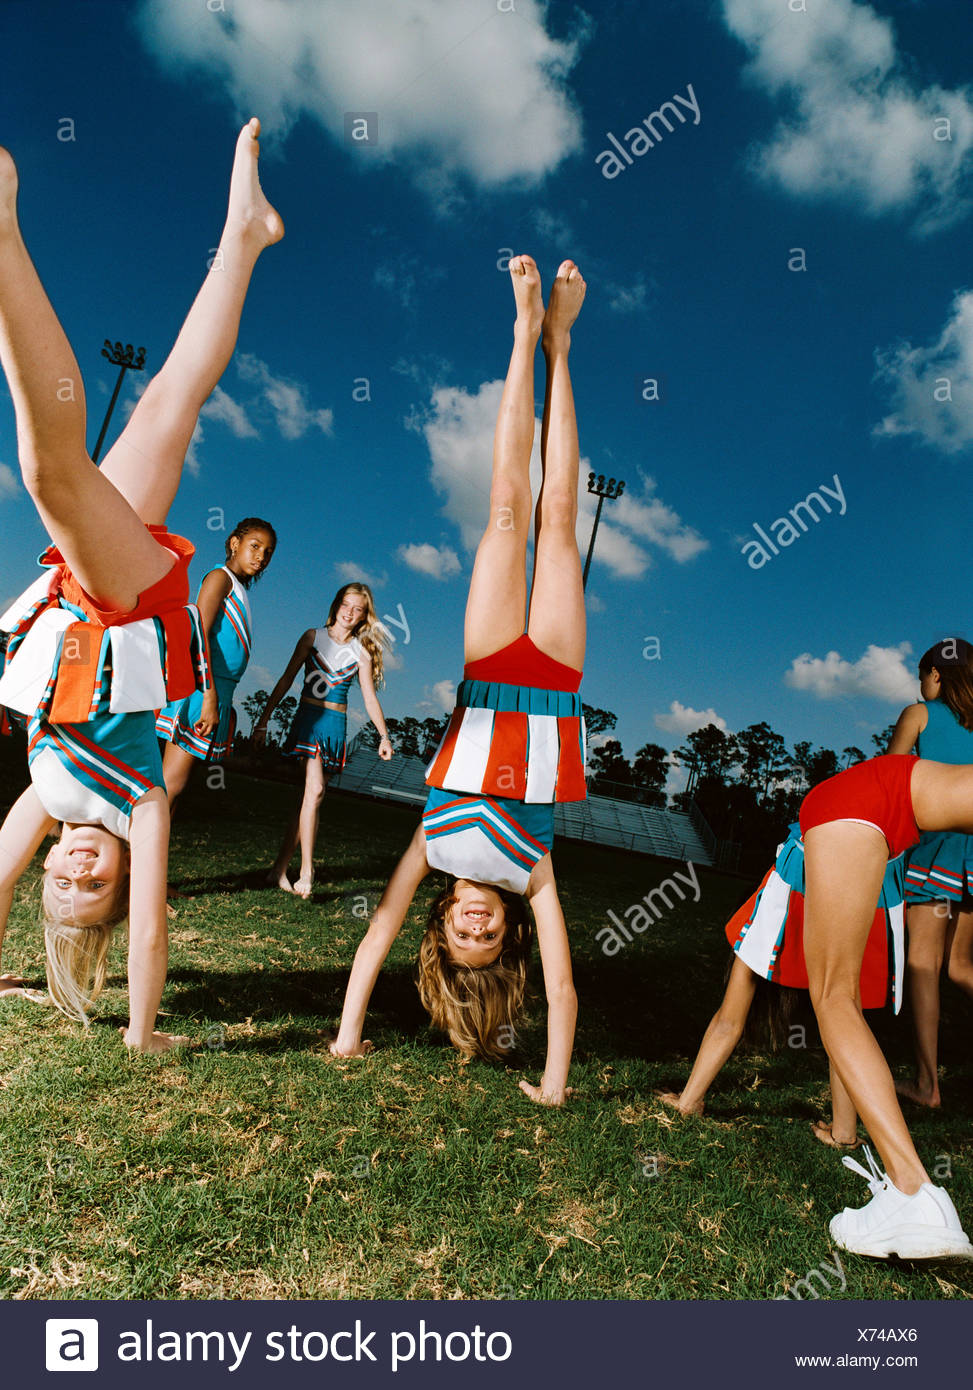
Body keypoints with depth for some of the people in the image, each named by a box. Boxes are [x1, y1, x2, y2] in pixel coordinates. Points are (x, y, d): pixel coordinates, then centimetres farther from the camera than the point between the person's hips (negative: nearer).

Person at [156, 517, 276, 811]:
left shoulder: (239, 589, 23)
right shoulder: (221, 577, -3)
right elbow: (198, 634, -15)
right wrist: (210, 696, -23)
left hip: (217, 689, 9)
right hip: (202, 688, -9)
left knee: (174, 782, 6)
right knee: (172, 782, -11)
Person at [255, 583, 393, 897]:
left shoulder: (361, 652, 7)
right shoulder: (313, 636, 4)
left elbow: (370, 697, 7)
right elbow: (287, 679, 4)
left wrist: (384, 736, -2)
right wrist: (264, 718, 0)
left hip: (336, 725, 3)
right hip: (309, 718, -2)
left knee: (309, 796, 2)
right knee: (314, 790, -18)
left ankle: (280, 869, 11)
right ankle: (306, 871, -16)